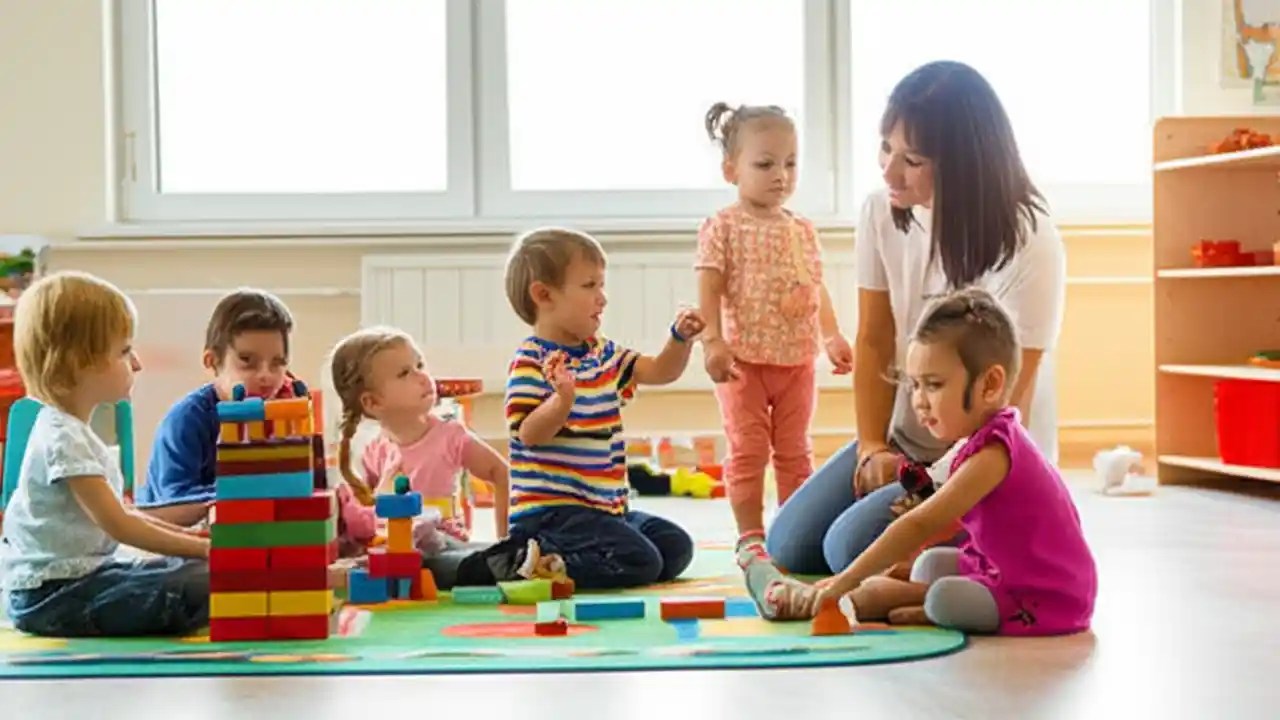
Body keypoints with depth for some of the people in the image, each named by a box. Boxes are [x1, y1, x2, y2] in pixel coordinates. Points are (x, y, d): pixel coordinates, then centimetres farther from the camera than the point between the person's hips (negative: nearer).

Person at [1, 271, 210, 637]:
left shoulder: (73, 430, 15)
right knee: (202, 586, -22)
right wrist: (200, 547, -16)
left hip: (79, 575, 11)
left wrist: (186, 536, 13)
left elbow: (117, 513, 21)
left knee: (194, 570, 10)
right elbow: (118, 525, -20)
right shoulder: (63, 438, -17)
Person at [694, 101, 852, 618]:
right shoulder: (723, 227, -5)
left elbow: (817, 289, 15)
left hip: (797, 359, 5)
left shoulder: (803, 231, 11)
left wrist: (833, 337, 6)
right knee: (748, 449, -3)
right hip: (744, 359, -5)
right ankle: (750, 539, 1)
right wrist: (713, 341, -23)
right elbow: (708, 288, -12)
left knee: (795, 451, 11)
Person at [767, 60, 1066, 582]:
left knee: (853, 546, -24)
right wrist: (873, 448, -9)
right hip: (904, 442, 7)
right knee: (790, 548, -4)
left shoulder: (1027, 243, -21)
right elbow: (874, 342, 2)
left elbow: (1009, 400, -19)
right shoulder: (882, 213, -4)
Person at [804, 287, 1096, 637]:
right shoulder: (994, 435, 9)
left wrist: (849, 579, -28)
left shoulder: (992, 453, -23)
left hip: (1049, 603, -11)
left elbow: (919, 526, -28)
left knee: (944, 598, -28)